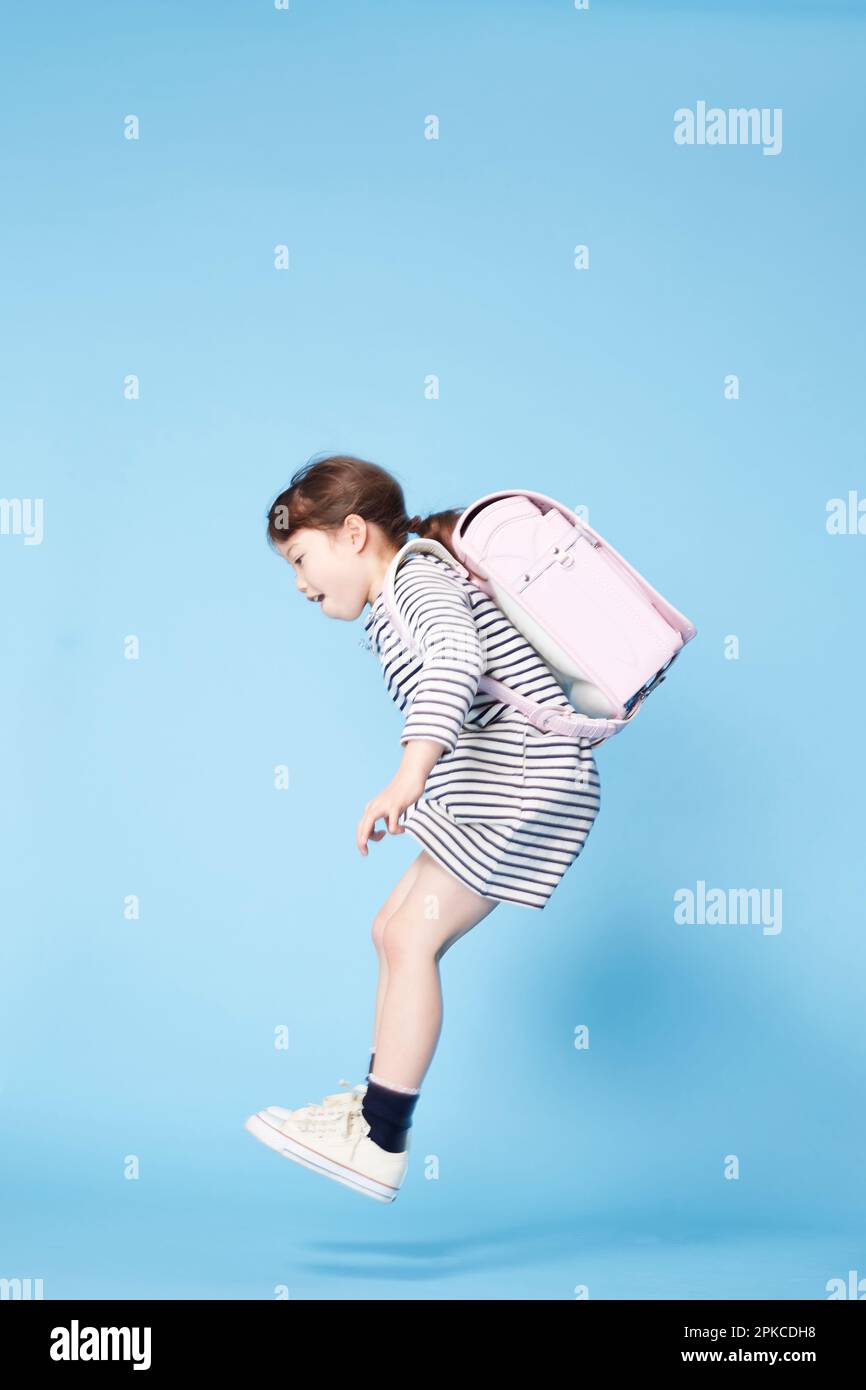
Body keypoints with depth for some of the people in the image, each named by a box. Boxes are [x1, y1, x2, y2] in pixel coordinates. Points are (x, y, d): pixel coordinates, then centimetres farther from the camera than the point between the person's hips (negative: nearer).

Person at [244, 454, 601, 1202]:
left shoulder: (420, 579, -10)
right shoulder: (392, 614, 20)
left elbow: (457, 658, -31)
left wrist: (409, 776, -42)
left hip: (527, 778, -11)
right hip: (494, 788, 11)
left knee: (413, 938, -12)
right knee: (394, 929, 14)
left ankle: (380, 1145, -8)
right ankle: (377, 1104, 21)